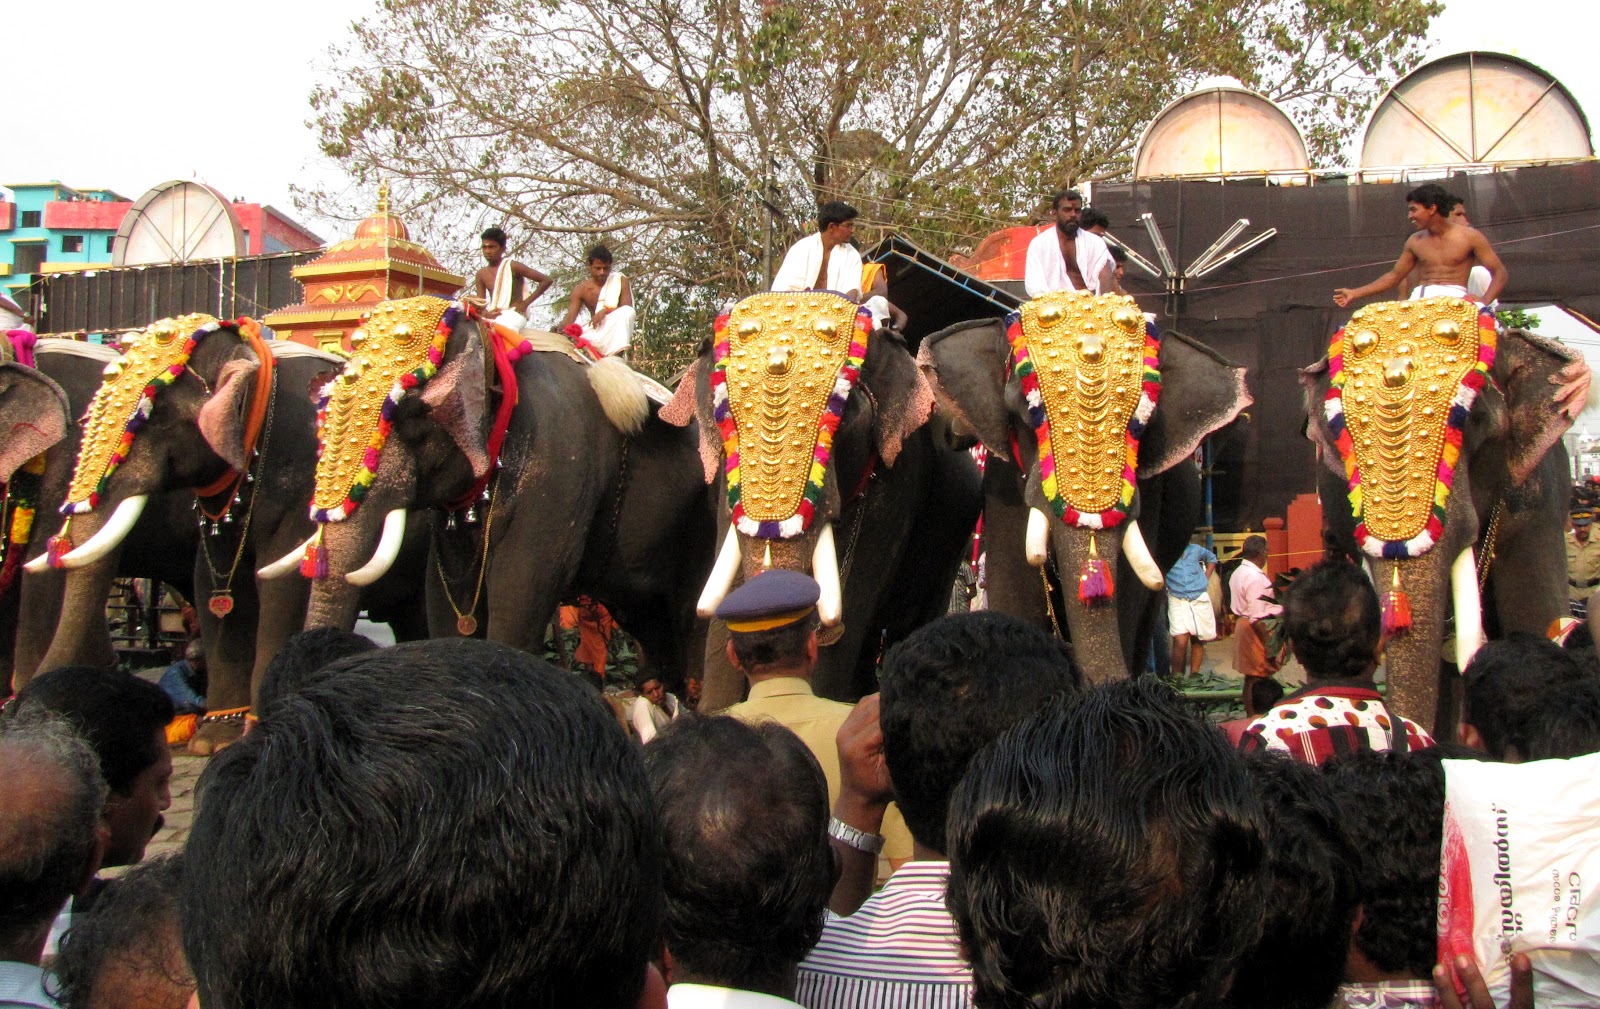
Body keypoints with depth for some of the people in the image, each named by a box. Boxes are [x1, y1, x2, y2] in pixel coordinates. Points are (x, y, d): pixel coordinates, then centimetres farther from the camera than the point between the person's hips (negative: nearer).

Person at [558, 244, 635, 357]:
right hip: (594, 333, 2)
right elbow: (570, 319, -7)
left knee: (626, 311, -33)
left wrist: (606, 311, -29)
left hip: (616, 332, -2)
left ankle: (617, 356, -44)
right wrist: (559, 329, -31)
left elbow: (627, 309, -12)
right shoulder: (581, 289, -1)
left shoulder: (620, 280, -2)